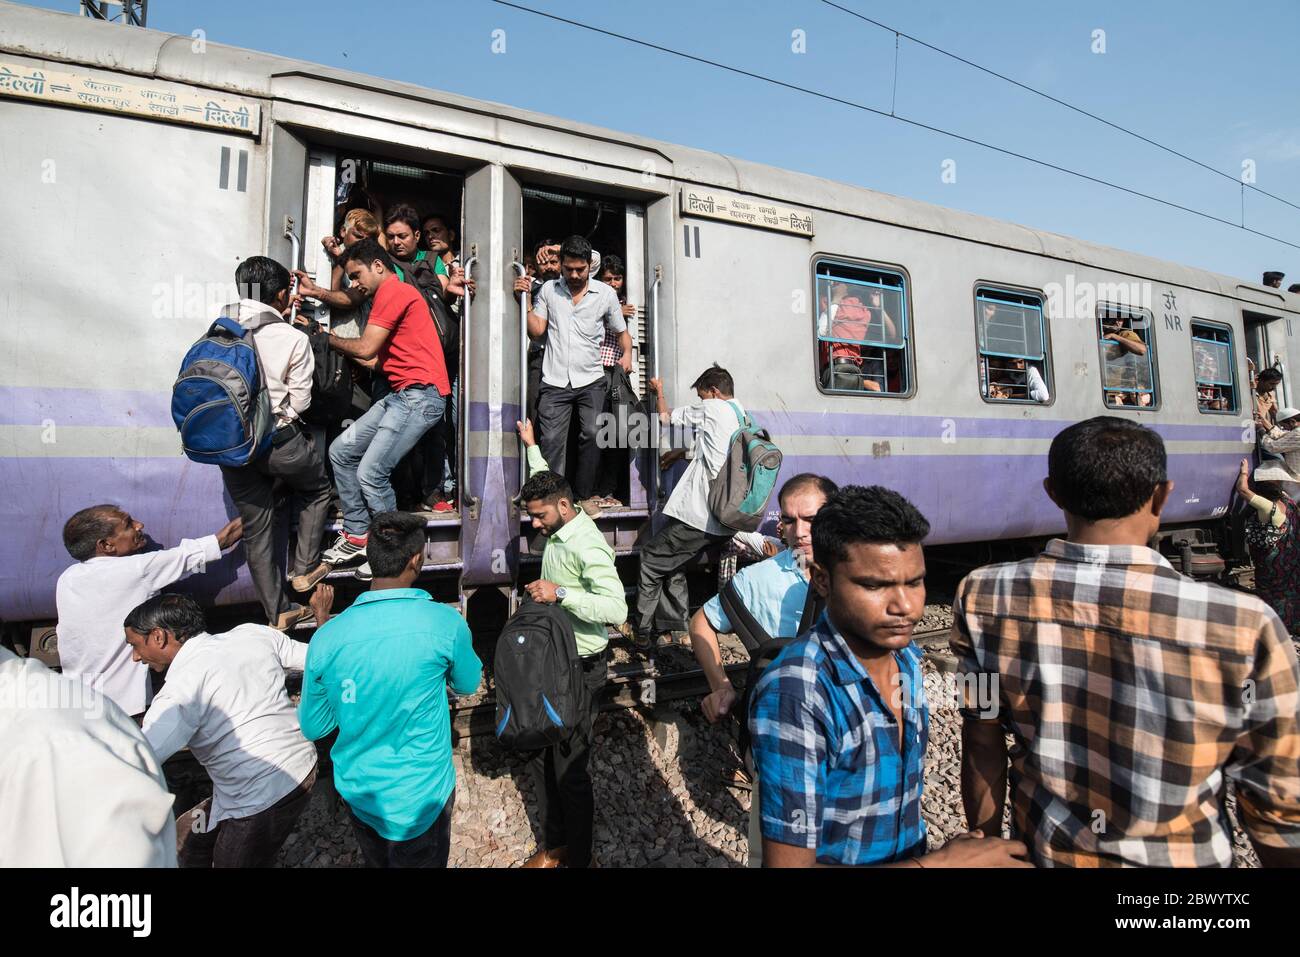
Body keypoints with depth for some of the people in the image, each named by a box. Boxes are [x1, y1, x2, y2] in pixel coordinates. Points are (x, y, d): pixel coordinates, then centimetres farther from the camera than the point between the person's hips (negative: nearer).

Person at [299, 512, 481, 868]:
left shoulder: (327, 637, -17)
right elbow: (467, 685, -2)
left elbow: (312, 727, 0)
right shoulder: (445, 622, -23)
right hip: (421, 797, -3)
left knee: (376, 861, 30)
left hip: (358, 791, 3)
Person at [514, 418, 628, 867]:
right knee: (539, 757, 18)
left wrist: (560, 593, -32)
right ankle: (553, 844, 36)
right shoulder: (558, 529, 4)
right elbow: (546, 486, 26)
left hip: (579, 668, -9)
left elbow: (616, 609, -31)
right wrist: (532, 446, 34)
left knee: (570, 769, 2)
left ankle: (577, 858, 22)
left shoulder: (587, 546, -23)